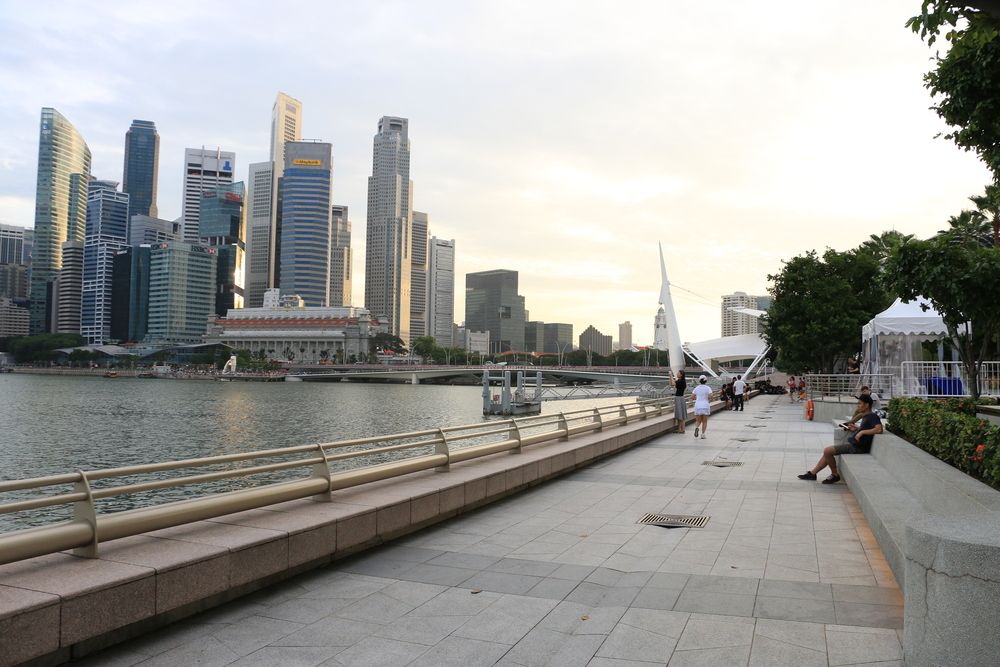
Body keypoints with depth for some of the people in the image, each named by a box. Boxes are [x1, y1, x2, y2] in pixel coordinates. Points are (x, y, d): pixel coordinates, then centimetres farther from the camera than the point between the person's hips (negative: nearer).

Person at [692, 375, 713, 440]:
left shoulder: (696, 388, 5)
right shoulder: (708, 388, -3)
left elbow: (692, 396, 2)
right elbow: (710, 396, -14)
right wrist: (709, 401, 6)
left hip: (697, 406, 2)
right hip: (706, 406, -2)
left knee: (698, 421, 10)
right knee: (705, 421, 11)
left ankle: (697, 427, -21)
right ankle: (703, 434, 5)